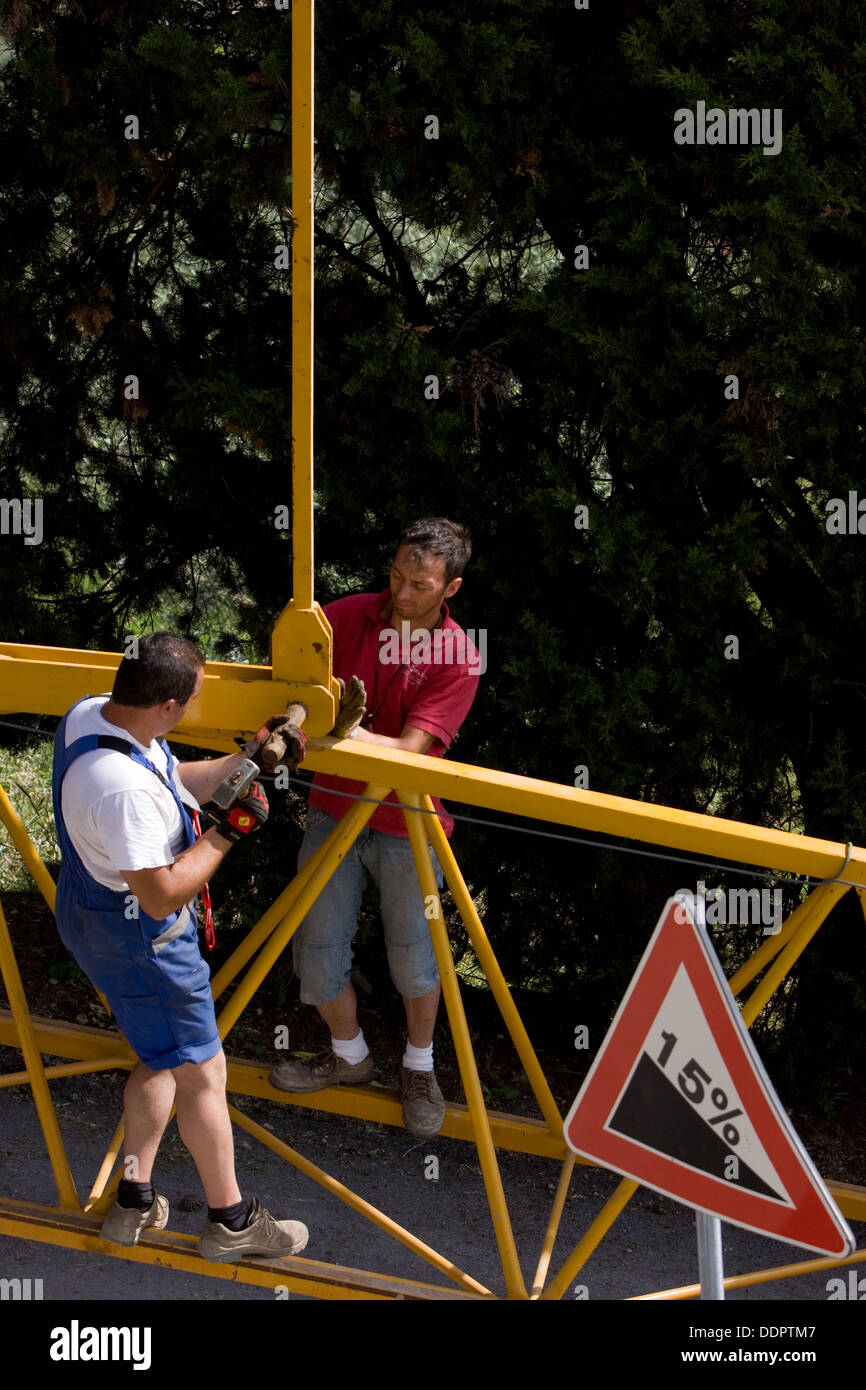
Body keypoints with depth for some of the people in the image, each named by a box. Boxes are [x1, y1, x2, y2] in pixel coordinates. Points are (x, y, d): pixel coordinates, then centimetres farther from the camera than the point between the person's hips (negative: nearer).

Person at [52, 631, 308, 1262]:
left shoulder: (88, 713, -7)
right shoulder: (121, 786, -38)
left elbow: (174, 785, 10)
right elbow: (162, 894, -32)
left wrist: (248, 760, 11)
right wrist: (230, 832, -24)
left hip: (94, 910, 10)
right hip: (138, 942, -10)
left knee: (161, 1060, 26)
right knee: (202, 1072, 8)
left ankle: (135, 1200, 37)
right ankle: (231, 1221, 25)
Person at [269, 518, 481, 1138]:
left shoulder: (459, 659, -16)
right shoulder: (349, 616, -7)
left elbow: (409, 748, -23)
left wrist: (345, 732, -38)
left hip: (404, 827, -3)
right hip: (333, 811, 3)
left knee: (413, 958, 10)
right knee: (317, 949, 7)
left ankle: (420, 1069, 35)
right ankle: (349, 1055, 33)